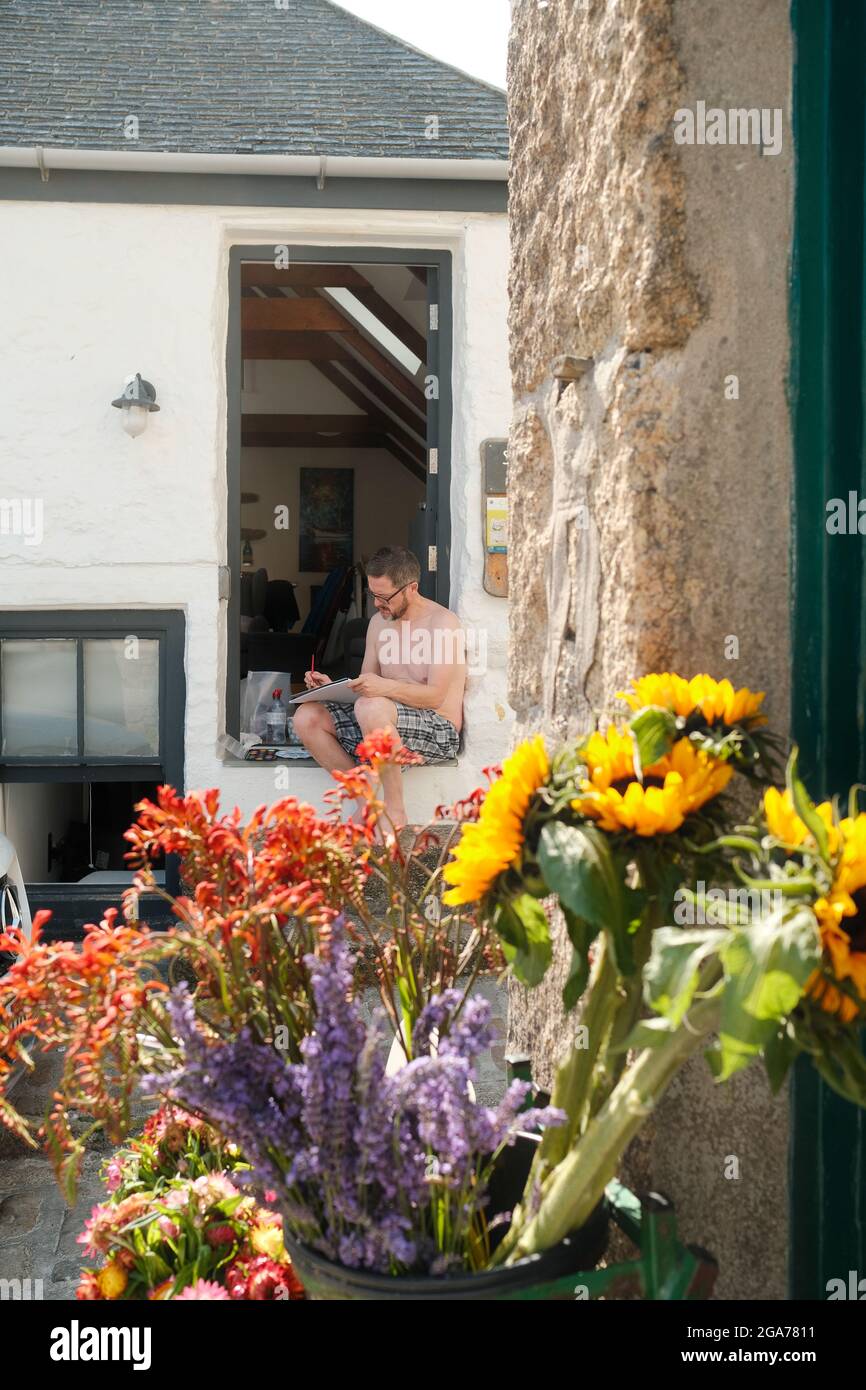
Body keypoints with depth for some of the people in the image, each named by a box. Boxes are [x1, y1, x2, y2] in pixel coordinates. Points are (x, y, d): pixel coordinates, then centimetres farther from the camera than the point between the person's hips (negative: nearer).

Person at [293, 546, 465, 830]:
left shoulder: (442, 622, -11)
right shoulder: (379, 621, 12)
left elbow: (435, 697, -20)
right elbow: (367, 686, 16)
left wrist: (386, 687, -36)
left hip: (438, 732, -8)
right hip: (385, 722, 8)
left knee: (370, 707, -38)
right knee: (306, 717, -11)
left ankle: (394, 809, -23)